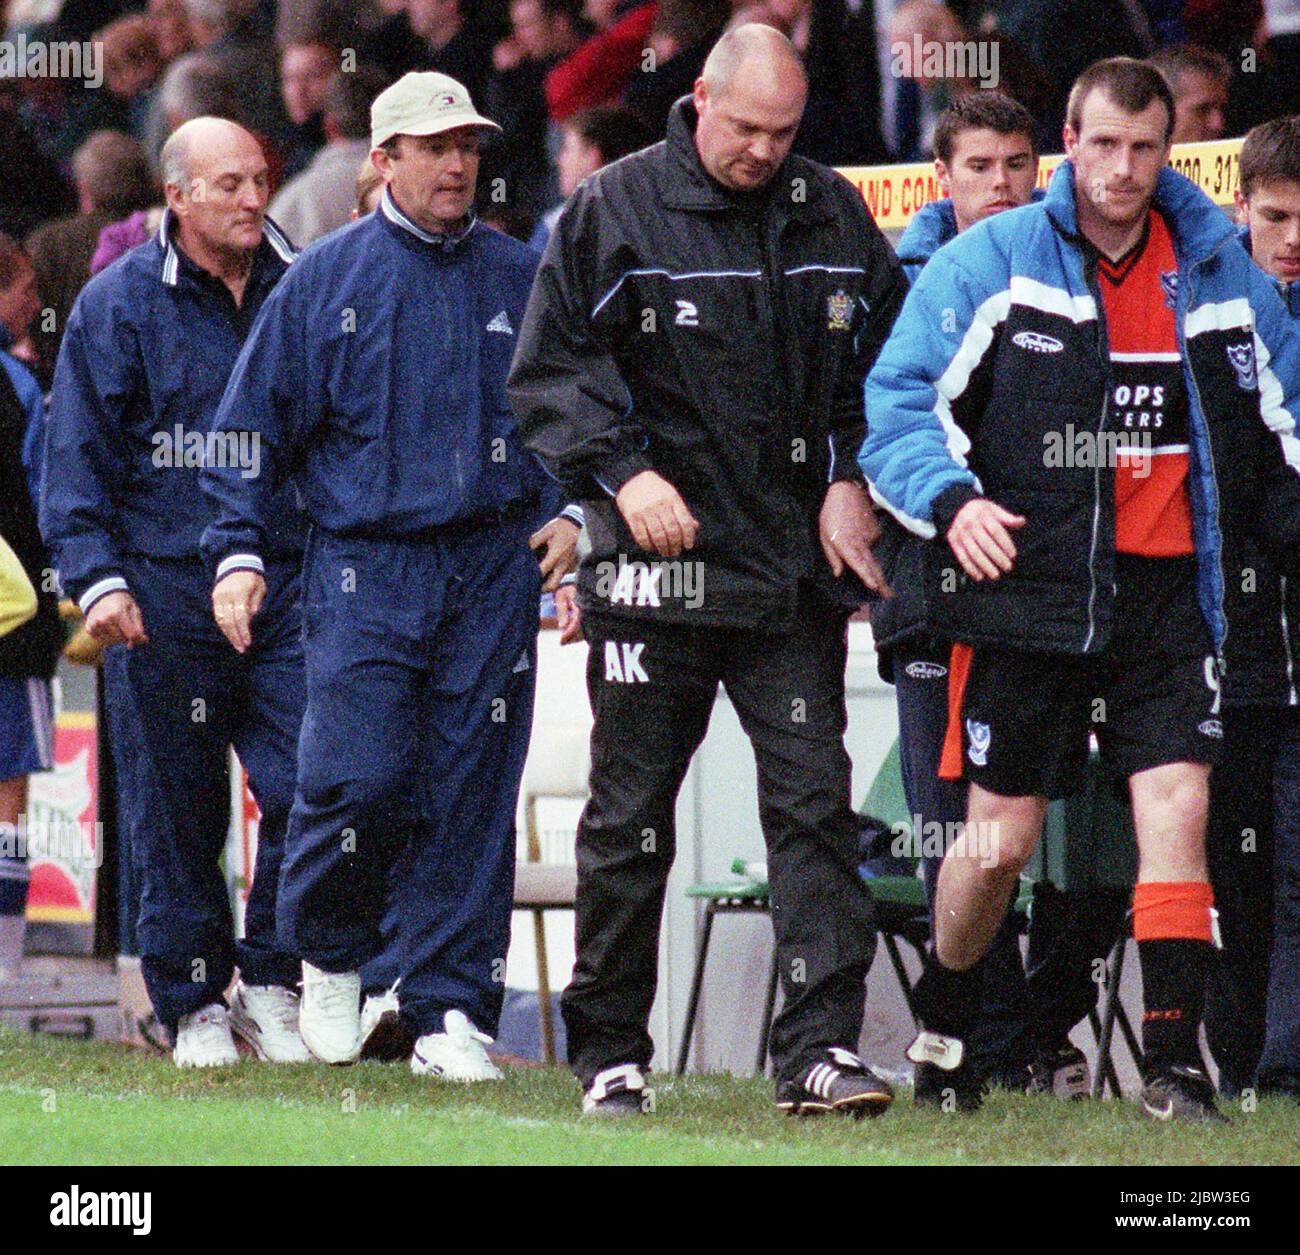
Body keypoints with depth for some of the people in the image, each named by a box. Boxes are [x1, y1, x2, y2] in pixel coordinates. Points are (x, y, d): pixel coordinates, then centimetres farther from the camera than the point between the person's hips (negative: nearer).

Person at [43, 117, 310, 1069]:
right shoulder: (119, 305, 2)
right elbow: (79, 460, 2)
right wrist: (98, 578, -9)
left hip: (288, 586, 2)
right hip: (165, 594, -2)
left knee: (307, 789, -9)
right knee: (180, 812, 3)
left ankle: (271, 988, 5)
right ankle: (195, 1004, 14)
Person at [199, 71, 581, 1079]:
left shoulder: (520, 279, 11)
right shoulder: (326, 279, 6)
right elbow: (254, 427, 9)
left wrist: (569, 512, 2)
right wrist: (240, 551, 0)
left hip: (494, 571, 2)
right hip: (364, 570, -2)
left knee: (471, 800, -1)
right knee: (363, 779, -13)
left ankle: (452, 1012, 5)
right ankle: (329, 954, 14)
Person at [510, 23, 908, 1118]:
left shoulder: (834, 216, 8)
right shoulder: (616, 209, -2)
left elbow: (887, 359, 17)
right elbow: (549, 367, 0)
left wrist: (850, 480, 4)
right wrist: (624, 472, -12)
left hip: (796, 567, 2)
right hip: (655, 563, -2)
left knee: (814, 802, -6)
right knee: (630, 813, 4)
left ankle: (821, 1048, -8)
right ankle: (610, 1056, 14)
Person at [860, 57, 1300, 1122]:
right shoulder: (991, 263, -2)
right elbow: (898, 398, -3)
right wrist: (950, 501, -18)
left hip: (1167, 593, 2)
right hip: (1030, 590, -2)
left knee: (1177, 805, -12)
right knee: (1003, 836, 2)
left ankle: (1175, 1059, -10)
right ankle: (943, 1030, 25)